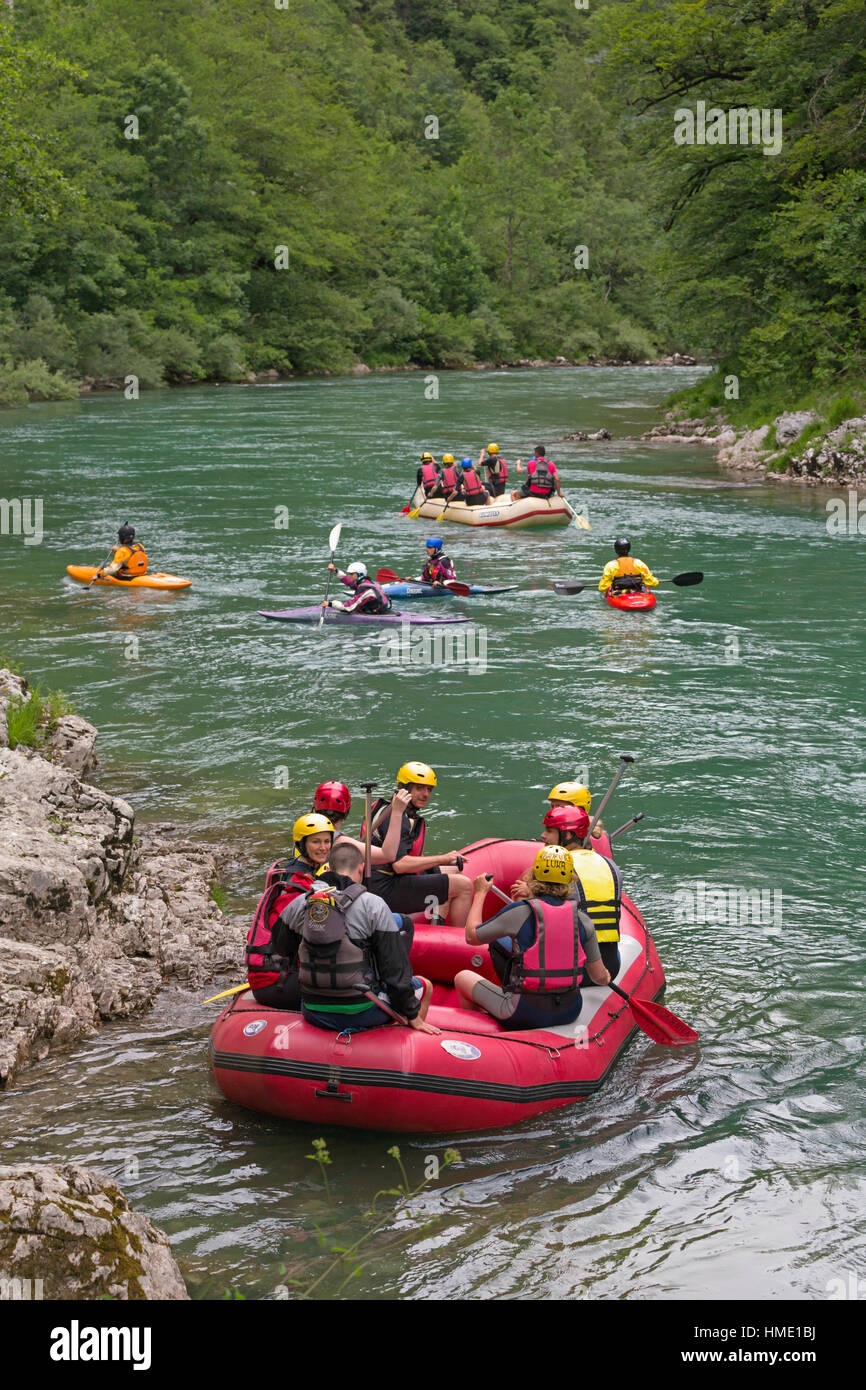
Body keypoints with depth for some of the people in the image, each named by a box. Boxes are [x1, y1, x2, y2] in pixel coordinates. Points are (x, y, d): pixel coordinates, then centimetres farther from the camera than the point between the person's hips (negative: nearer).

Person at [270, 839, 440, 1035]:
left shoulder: (300, 903, 2)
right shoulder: (373, 905, -10)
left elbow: (281, 947, 18)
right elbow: (395, 966, -8)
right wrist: (413, 1016, 1)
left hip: (313, 1015, 5)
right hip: (359, 1014, -5)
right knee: (424, 985, 18)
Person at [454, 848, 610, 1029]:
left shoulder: (520, 912, -14)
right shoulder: (582, 920, -4)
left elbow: (471, 936, 0)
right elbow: (600, 977, 4)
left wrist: (480, 892, 14)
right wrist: (606, 978, 29)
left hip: (526, 1016, -5)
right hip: (570, 1014, 5)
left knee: (462, 977, 19)